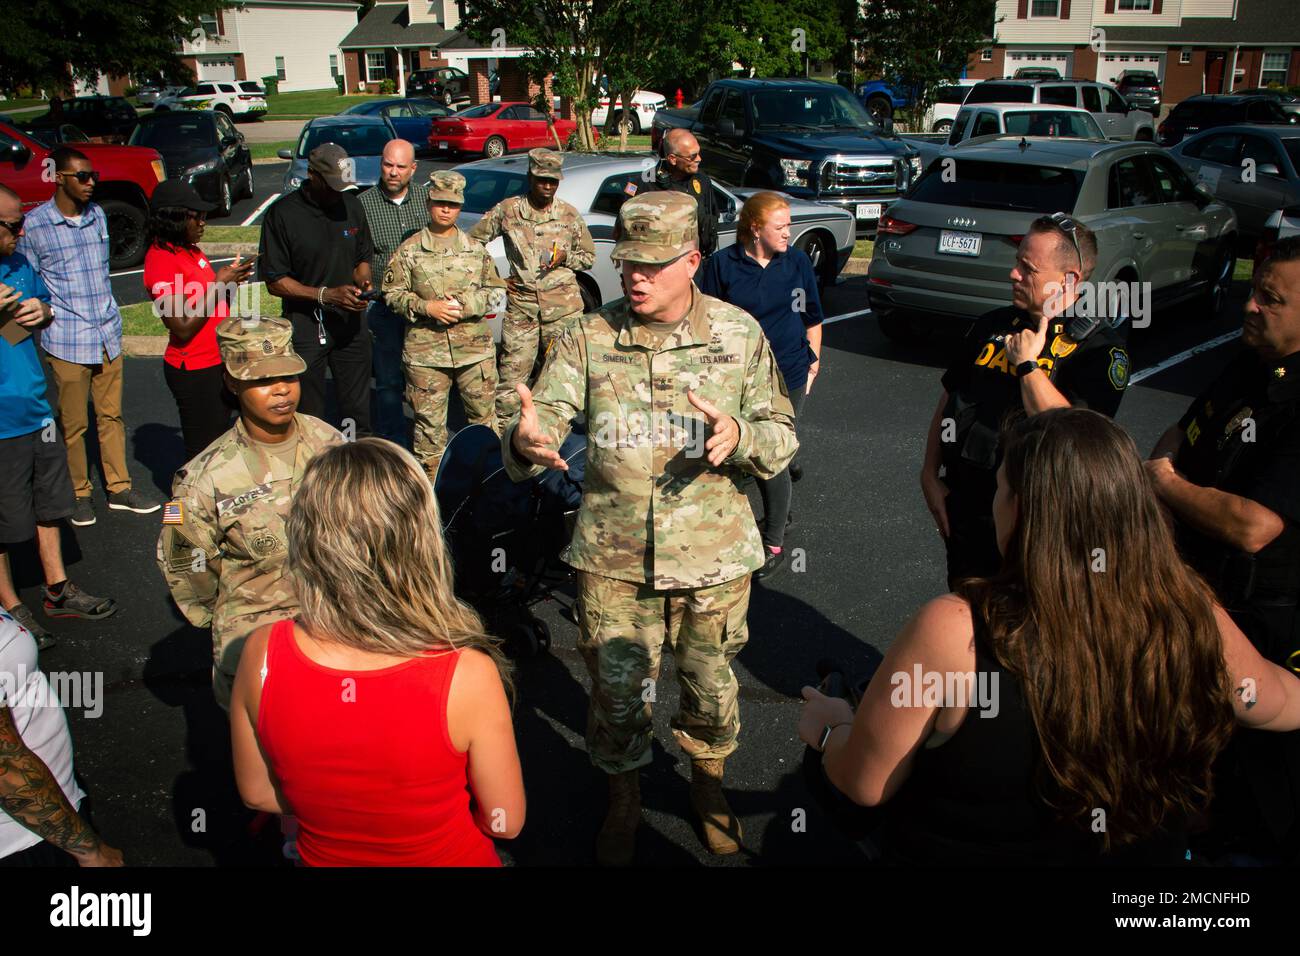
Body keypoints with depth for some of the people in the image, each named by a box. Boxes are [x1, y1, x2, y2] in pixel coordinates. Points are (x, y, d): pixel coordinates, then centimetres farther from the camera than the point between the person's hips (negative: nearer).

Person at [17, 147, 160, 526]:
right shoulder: (34, 224, -9)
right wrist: (46, 317, -9)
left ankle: (119, 488, 23)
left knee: (111, 415, 13)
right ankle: (80, 494, 20)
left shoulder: (98, 215, 8)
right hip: (67, 342, -5)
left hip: (108, 334, 5)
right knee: (74, 424, 5)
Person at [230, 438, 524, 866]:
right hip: (449, 857, -2)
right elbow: (506, 822, -18)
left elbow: (257, 792, -7)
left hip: (323, 855, 2)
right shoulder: (468, 674, -33)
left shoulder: (262, 654, -24)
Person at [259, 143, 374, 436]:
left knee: (357, 411, 11)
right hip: (306, 327, -4)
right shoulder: (282, 213, -10)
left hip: (351, 321, 4)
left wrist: (362, 281, -6)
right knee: (309, 416, 5)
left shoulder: (351, 205, 5)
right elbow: (275, 282, -9)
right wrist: (326, 295, -19)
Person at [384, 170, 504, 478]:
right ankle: (432, 480, 17)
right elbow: (393, 294, 2)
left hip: (475, 347, 2)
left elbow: (494, 290, 8)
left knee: (483, 412, 9)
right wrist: (426, 307, -13)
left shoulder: (476, 248, 8)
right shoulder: (409, 250, 2)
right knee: (429, 418, 5)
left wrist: (464, 304, -9)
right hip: (425, 349, -1)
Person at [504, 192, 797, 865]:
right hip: (613, 557, 0)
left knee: (711, 683, 17)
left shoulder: (739, 334, -3)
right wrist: (526, 442, -37)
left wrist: (740, 436, -23)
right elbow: (544, 424, -13)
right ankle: (623, 801, 39)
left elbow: (783, 435, 0)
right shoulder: (588, 338, -5)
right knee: (616, 691, 12)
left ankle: (707, 783, 47)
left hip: (714, 557, 1)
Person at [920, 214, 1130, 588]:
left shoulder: (1101, 348, -14)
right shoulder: (994, 324, 5)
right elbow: (949, 398, 11)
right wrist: (930, 475, 5)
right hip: (963, 508, 6)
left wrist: (1027, 363, -21)